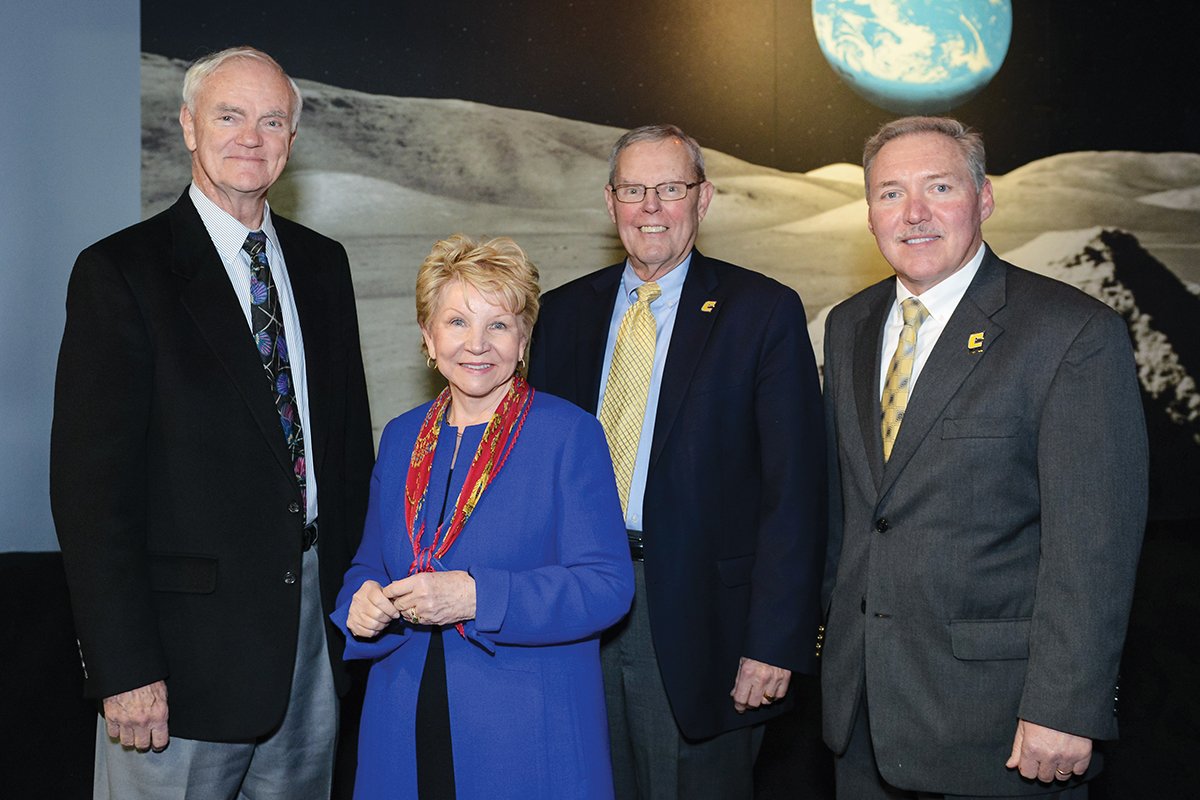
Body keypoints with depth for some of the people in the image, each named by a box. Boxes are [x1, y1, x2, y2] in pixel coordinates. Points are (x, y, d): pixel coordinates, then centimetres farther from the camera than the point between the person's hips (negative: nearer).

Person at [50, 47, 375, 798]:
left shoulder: (322, 264, 10)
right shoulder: (119, 272, -8)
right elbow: (90, 483, -12)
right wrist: (125, 668, -16)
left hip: (315, 619, 5)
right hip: (189, 631, -5)